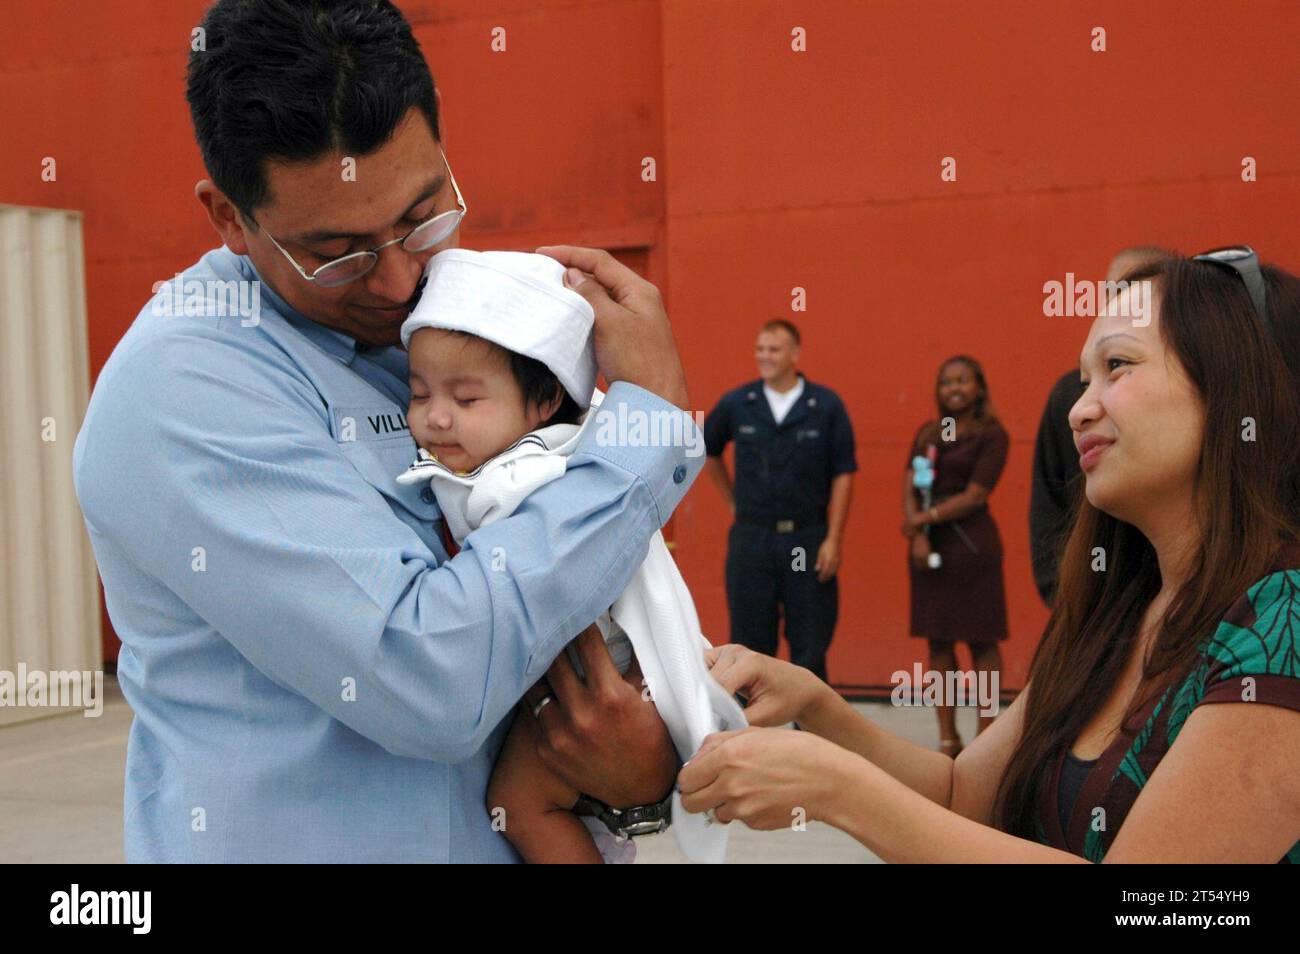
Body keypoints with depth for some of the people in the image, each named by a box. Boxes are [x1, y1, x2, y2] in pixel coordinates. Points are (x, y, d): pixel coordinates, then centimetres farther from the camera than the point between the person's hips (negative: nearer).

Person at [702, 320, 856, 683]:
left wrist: (833, 539, -9)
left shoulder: (826, 405, -3)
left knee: (809, 645, 5)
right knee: (750, 642, 7)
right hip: (751, 539, 2)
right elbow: (709, 450, 19)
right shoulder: (736, 404, 1)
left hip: (808, 539, -1)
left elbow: (843, 474, -3)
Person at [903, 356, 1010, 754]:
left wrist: (927, 517, -10)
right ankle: (947, 737, 13)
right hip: (929, 546, 5)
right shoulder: (927, 434, 13)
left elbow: (975, 495, -11)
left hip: (972, 545, -5)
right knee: (938, 642, 6)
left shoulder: (991, 434, -2)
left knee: (982, 641, 0)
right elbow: (909, 488, 4)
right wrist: (918, 536, -10)